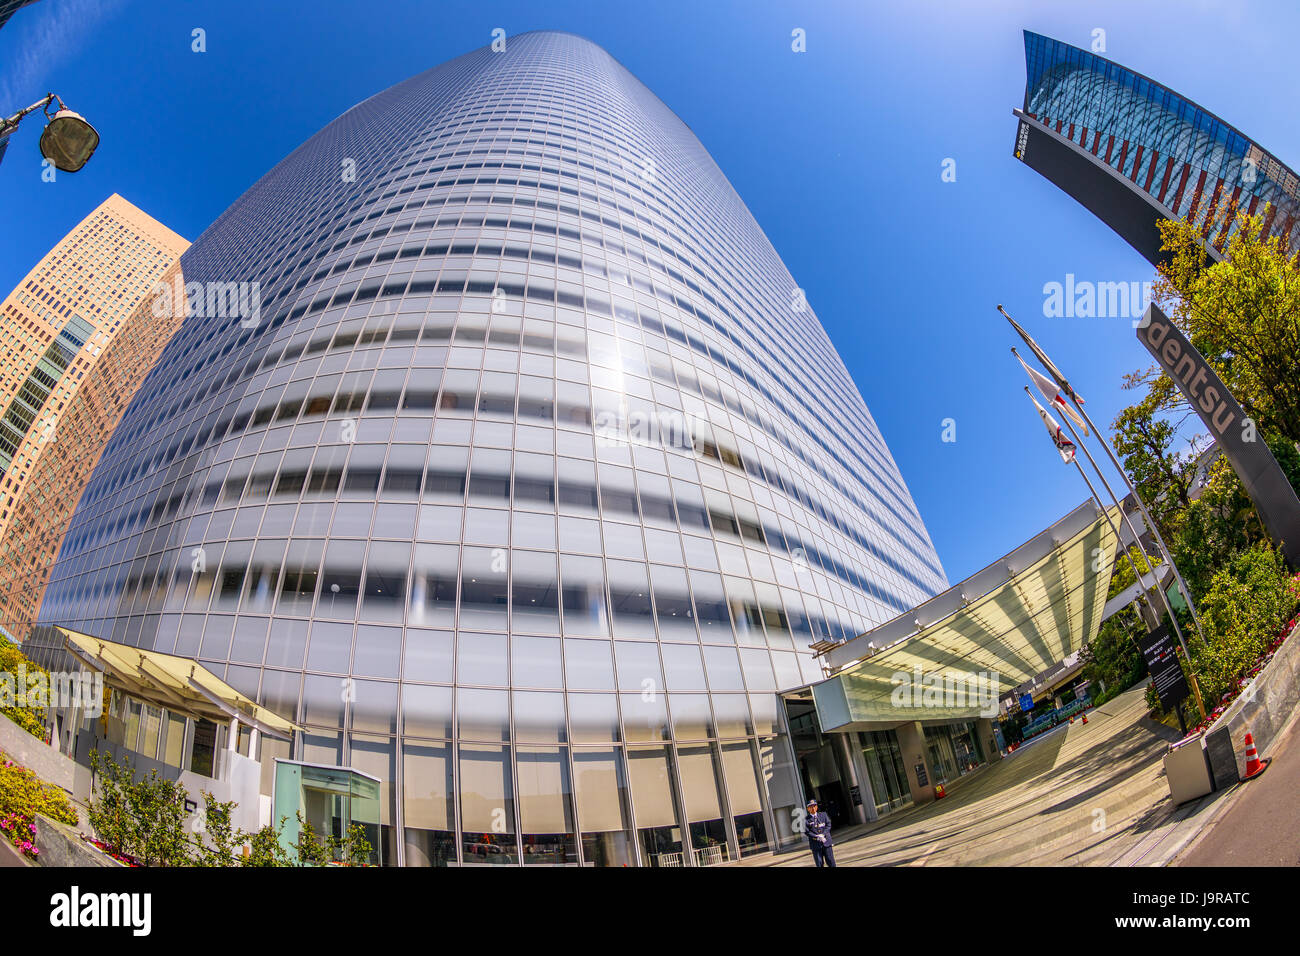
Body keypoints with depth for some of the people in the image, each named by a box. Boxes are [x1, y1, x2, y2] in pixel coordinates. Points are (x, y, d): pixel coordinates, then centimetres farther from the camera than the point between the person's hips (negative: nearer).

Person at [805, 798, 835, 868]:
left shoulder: (823, 815, 9)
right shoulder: (807, 820, -2)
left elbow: (828, 825, 3)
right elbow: (807, 831, -8)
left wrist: (823, 834, -11)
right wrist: (817, 837, -18)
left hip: (826, 842, 2)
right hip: (815, 844, -2)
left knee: (830, 861, 5)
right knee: (819, 863, 1)